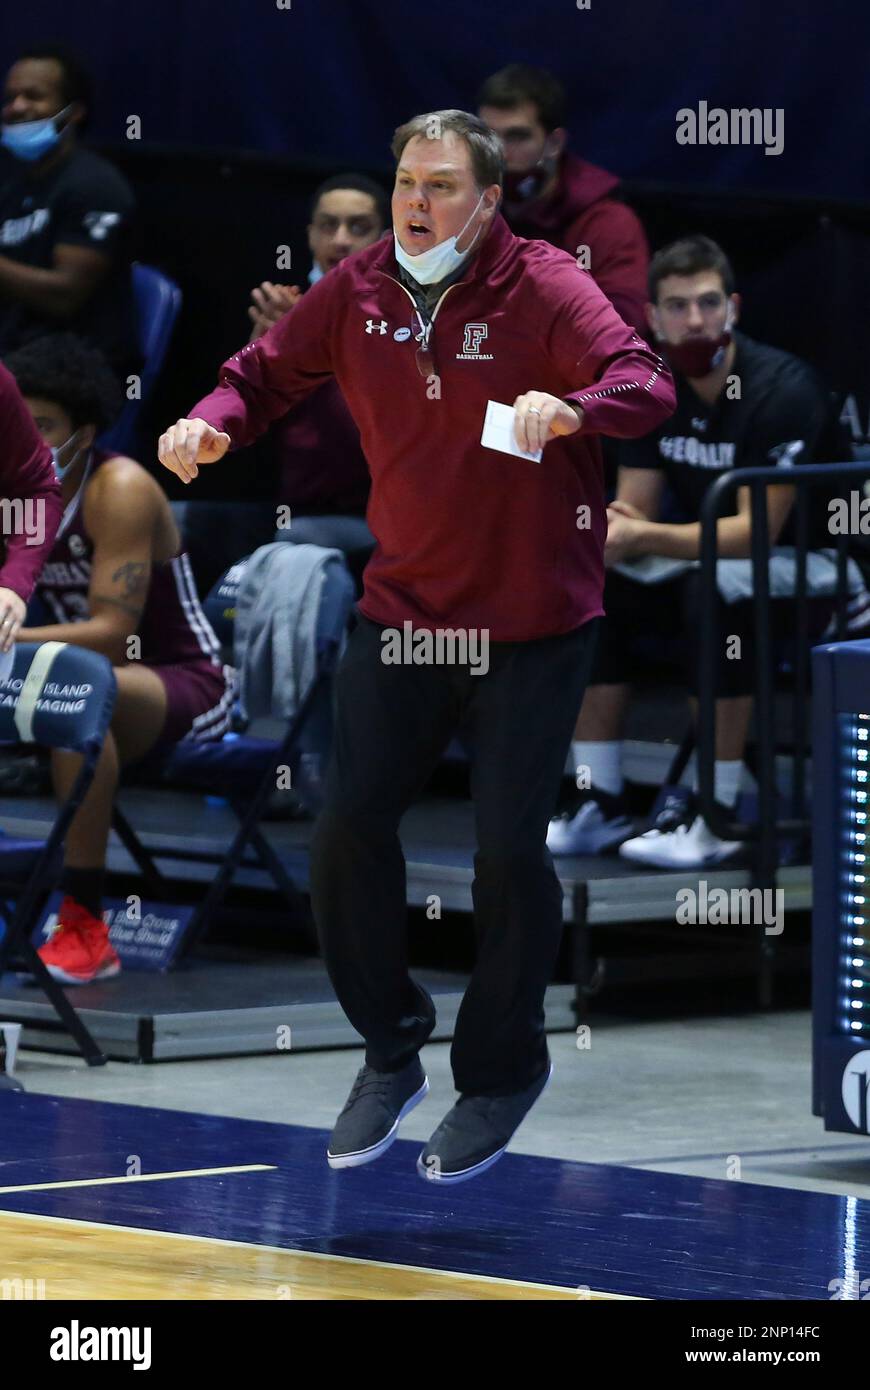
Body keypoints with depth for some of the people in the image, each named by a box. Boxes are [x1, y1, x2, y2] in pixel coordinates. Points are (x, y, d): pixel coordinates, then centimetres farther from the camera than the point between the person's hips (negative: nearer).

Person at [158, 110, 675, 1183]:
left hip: (532, 623, -4)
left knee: (510, 849, -2)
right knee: (349, 826, -1)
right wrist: (213, 422, -12)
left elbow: (645, 383, -26)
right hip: (401, 610, 4)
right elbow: (267, 372, 10)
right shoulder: (357, 291, -1)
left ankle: (500, 1074, 19)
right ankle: (390, 1049, 21)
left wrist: (571, 408, -47)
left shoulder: (542, 288, -14)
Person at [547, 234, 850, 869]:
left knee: (718, 590, -37)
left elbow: (756, 529, -27)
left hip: (805, 566, -7)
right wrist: (610, 528, -26)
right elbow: (636, 510, -1)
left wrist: (643, 537, -36)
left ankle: (715, 815, -30)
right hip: (706, 556, 7)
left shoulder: (783, 388, -22)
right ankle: (601, 804, -9)